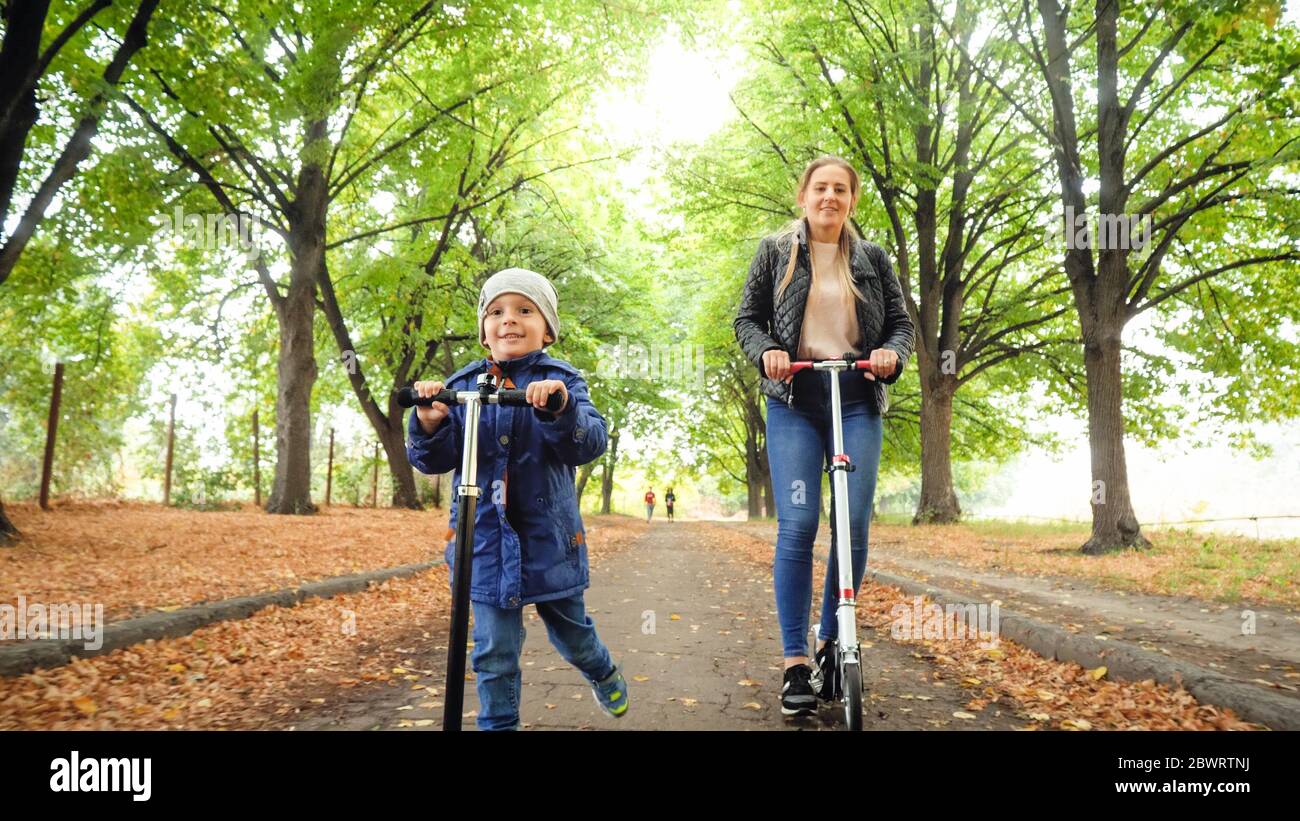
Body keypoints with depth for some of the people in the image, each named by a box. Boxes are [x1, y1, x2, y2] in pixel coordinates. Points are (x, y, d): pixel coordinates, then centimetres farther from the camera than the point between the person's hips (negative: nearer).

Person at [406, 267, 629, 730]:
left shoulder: (561, 381, -5)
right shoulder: (462, 386, 1)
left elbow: (590, 444, -18)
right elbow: (434, 461, 0)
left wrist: (563, 411, -39)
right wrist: (429, 426, -22)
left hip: (549, 540, 0)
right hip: (485, 543, 1)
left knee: (572, 634, 20)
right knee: (494, 652, 5)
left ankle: (604, 674, 52)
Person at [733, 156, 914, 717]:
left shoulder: (872, 259, 13)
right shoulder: (776, 251, 10)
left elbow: (900, 322, 14)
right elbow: (747, 317, 9)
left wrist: (892, 353, -9)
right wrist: (766, 350, -12)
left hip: (857, 400, 2)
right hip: (794, 401, -2)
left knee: (854, 526, -4)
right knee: (797, 525, -11)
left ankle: (831, 641, 16)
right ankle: (795, 661, -3)